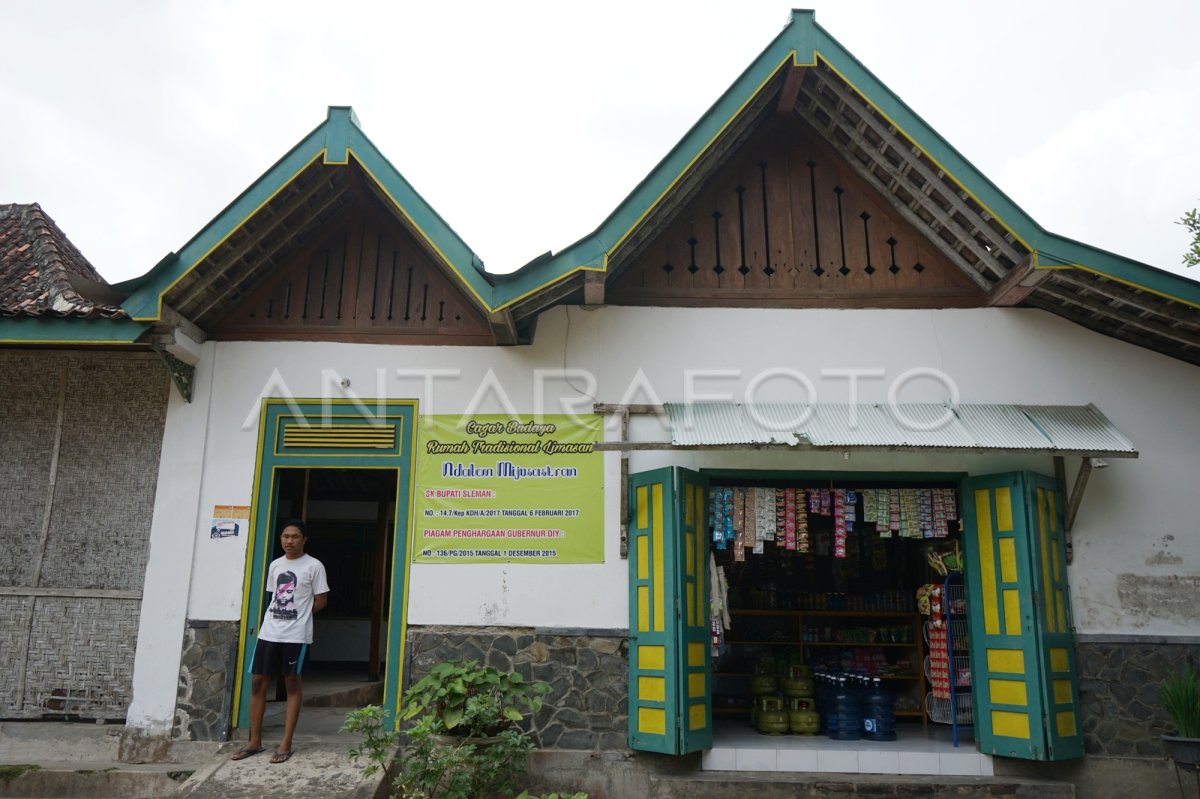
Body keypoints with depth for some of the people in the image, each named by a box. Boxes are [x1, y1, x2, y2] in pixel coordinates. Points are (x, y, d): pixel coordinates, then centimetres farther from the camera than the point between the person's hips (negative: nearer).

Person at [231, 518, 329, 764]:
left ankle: (285, 744, 8)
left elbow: (321, 600, -3)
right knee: (258, 682, 6)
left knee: (292, 684, 2)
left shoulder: (314, 566, -5)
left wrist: (298, 615, 1)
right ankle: (255, 741, 17)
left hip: (296, 635, -5)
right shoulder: (275, 565, 11)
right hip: (269, 632, 6)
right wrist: (282, 615, 7)